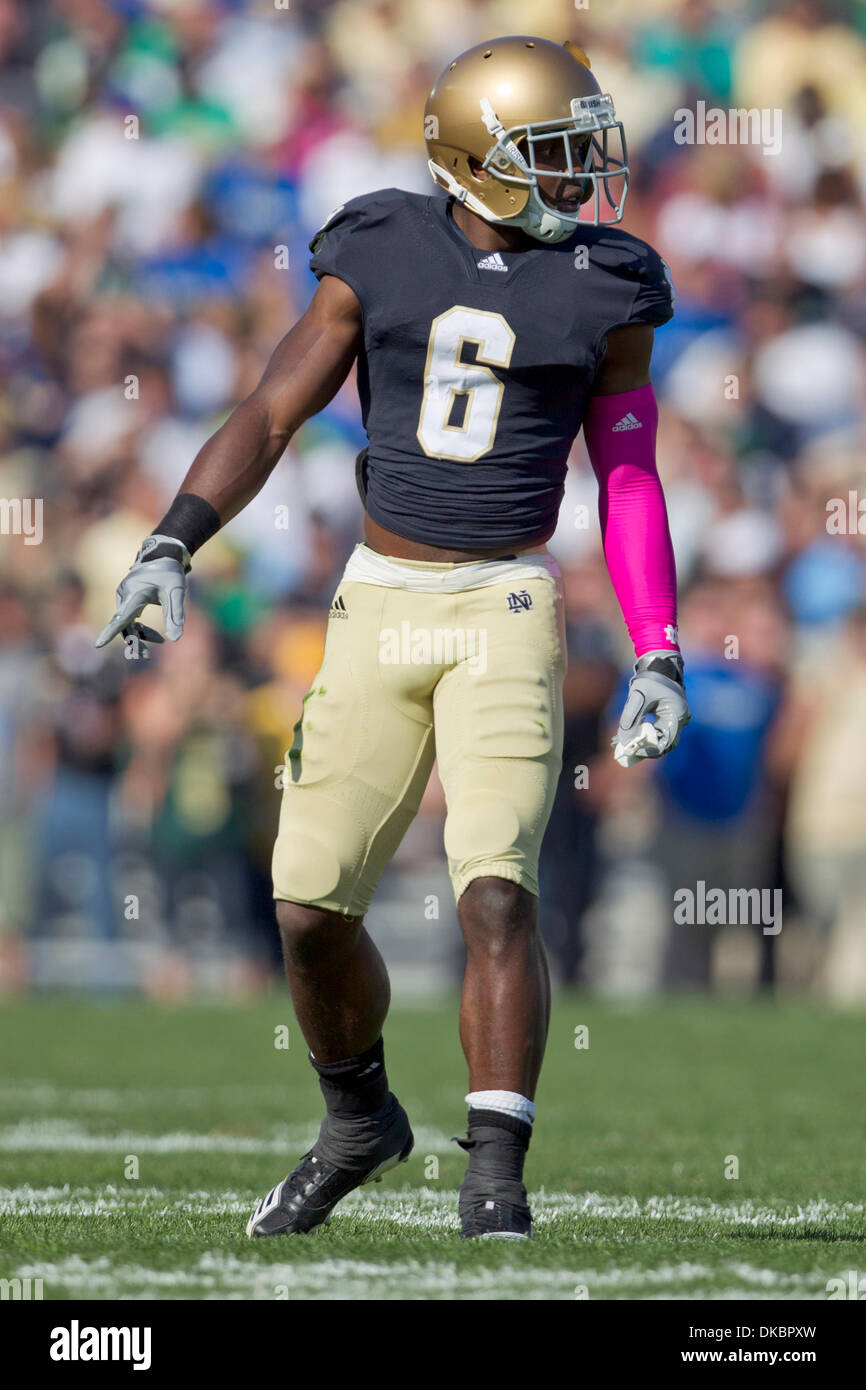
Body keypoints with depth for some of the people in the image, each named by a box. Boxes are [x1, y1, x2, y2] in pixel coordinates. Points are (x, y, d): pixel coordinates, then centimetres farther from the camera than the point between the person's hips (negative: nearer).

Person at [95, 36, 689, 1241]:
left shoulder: (605, 292, -1)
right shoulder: (379, 257, 0)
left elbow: (630, 480, 4)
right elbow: (271, 415, 1)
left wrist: (658, 659, -2)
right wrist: (172, 547, -11)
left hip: (508, 610, -2)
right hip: (381, 606, 2)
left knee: (497, 891, -19)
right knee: (310, 905, 3)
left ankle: (495, 1174, -13)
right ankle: (361, 1121, 29)